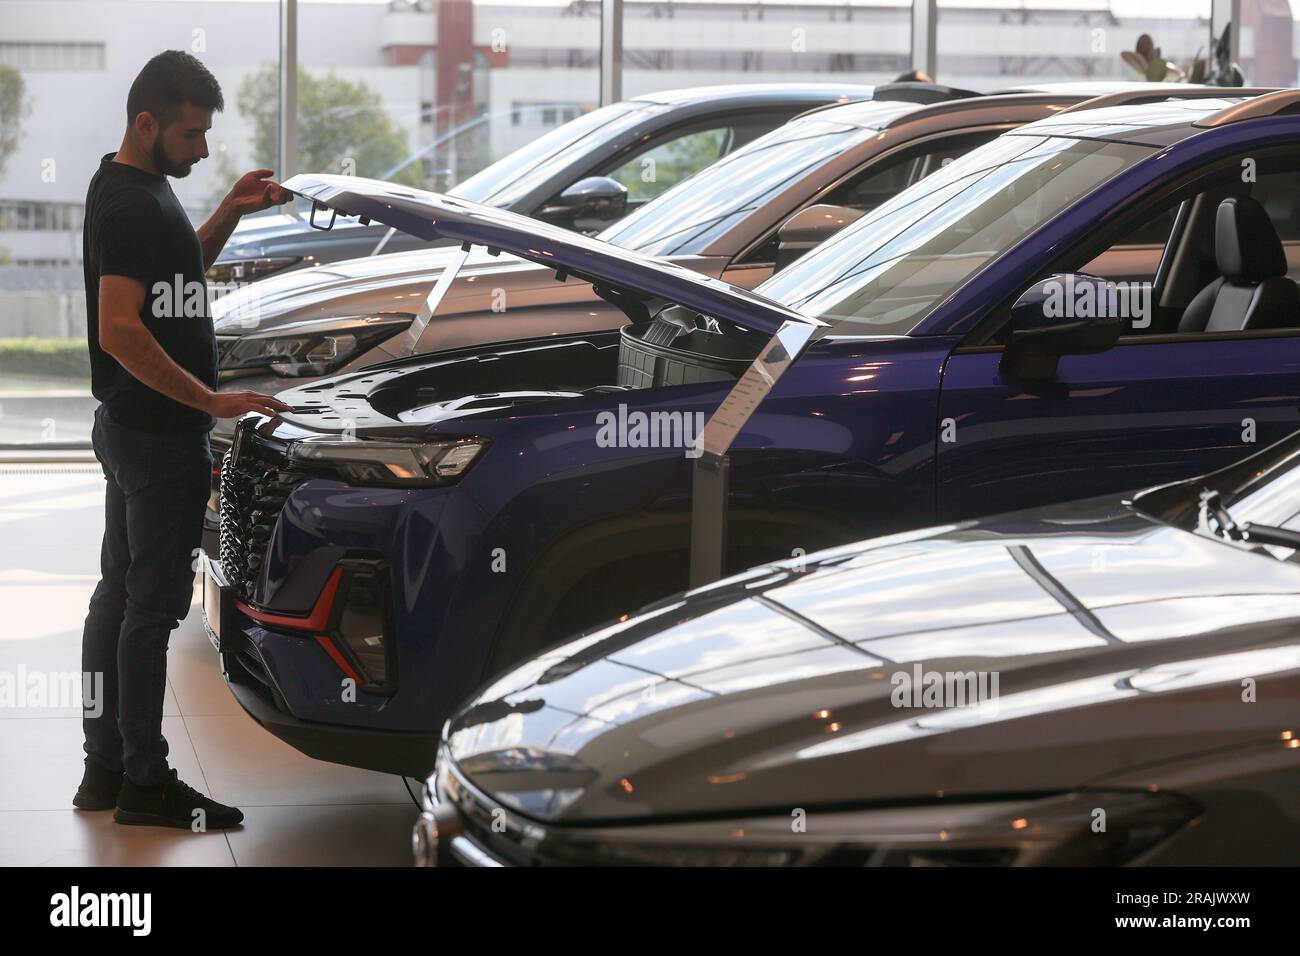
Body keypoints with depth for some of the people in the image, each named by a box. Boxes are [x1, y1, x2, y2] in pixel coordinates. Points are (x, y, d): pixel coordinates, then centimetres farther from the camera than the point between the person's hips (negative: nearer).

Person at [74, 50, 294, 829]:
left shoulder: (132, 187, 12)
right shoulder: (132, 203, -19)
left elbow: (178, 272, 27)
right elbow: (119, 331, -27)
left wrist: (231, 213, 12)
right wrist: (210, 400, -27)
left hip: (133, 424, 11)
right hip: (158, 434, -11)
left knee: (121, 594, 13)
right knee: (152, 603, -5)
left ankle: (105, 767, 21)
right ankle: (144, 783, 0)